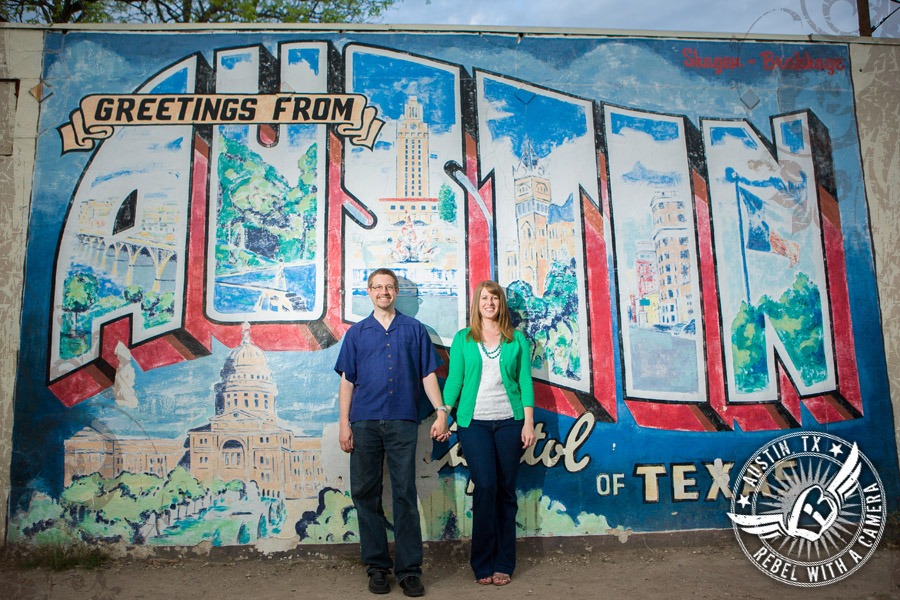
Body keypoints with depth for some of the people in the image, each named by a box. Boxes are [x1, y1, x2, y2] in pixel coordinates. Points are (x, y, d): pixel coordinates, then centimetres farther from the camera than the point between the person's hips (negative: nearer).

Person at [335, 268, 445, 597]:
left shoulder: (414, 330, 10)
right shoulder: (356, 332, 12)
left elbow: (428, 375, 10)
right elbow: (347, 381, 10)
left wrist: (442, 411, 0)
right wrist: (344, 424, 2)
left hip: (402, 422, -1)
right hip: (365, 422, 2)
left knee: (405, 495, -1)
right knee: (366, 493, 5)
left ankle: (409, 570, 8)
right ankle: (377, 566, 18)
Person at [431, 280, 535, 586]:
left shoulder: (517, 340, 10)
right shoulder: (462, 339, 9)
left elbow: (525, 381, 6)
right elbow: (454, 379, 6)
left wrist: (528, 421, -1)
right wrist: (442, 415, -4)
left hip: (509, 421, 1)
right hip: (473, 421, -1)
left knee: (506, 490, 4)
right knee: (485, 485, -10)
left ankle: (503, 564, 16)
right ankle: (483, 564, 6)